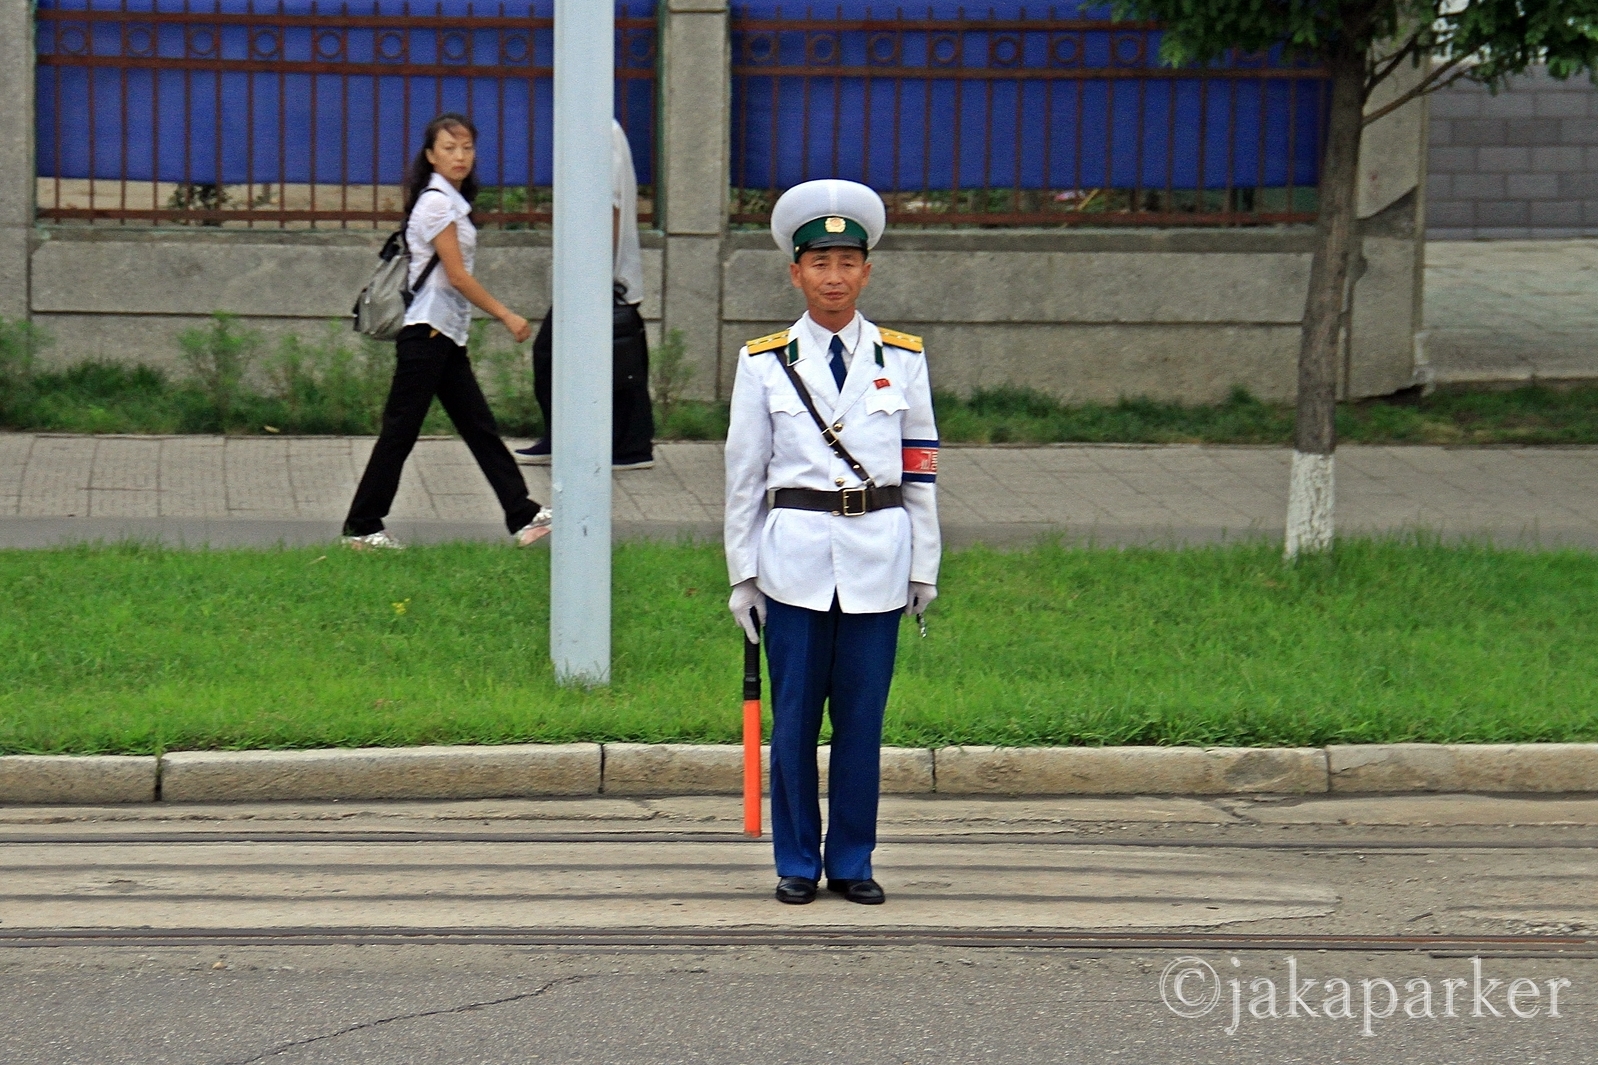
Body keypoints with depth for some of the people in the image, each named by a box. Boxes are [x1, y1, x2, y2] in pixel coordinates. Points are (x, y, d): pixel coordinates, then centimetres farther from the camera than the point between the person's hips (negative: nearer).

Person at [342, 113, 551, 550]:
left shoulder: (452, 203, 16)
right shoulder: (436, 203, -13)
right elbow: (457, 276, -15)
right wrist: (506, 315, -10)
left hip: (447, 337, 10)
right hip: (428, 332, -10)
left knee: (481, 430, 7)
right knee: (400, 431, -4)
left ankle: (523, 516, 6)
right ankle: (361, 527, 2)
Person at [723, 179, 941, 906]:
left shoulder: (902, 361, 6)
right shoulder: (765, 365, 4)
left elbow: (921, 470, 8)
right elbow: (744, 474, 6)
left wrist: (925, 566, 6)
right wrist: (743, 573, 3)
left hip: (878, 555, 1)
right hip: (795, 557, -1)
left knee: (862, 716, 4)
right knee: (794, 717, 2)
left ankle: (852, 861, 13)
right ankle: (797, 864, 11)